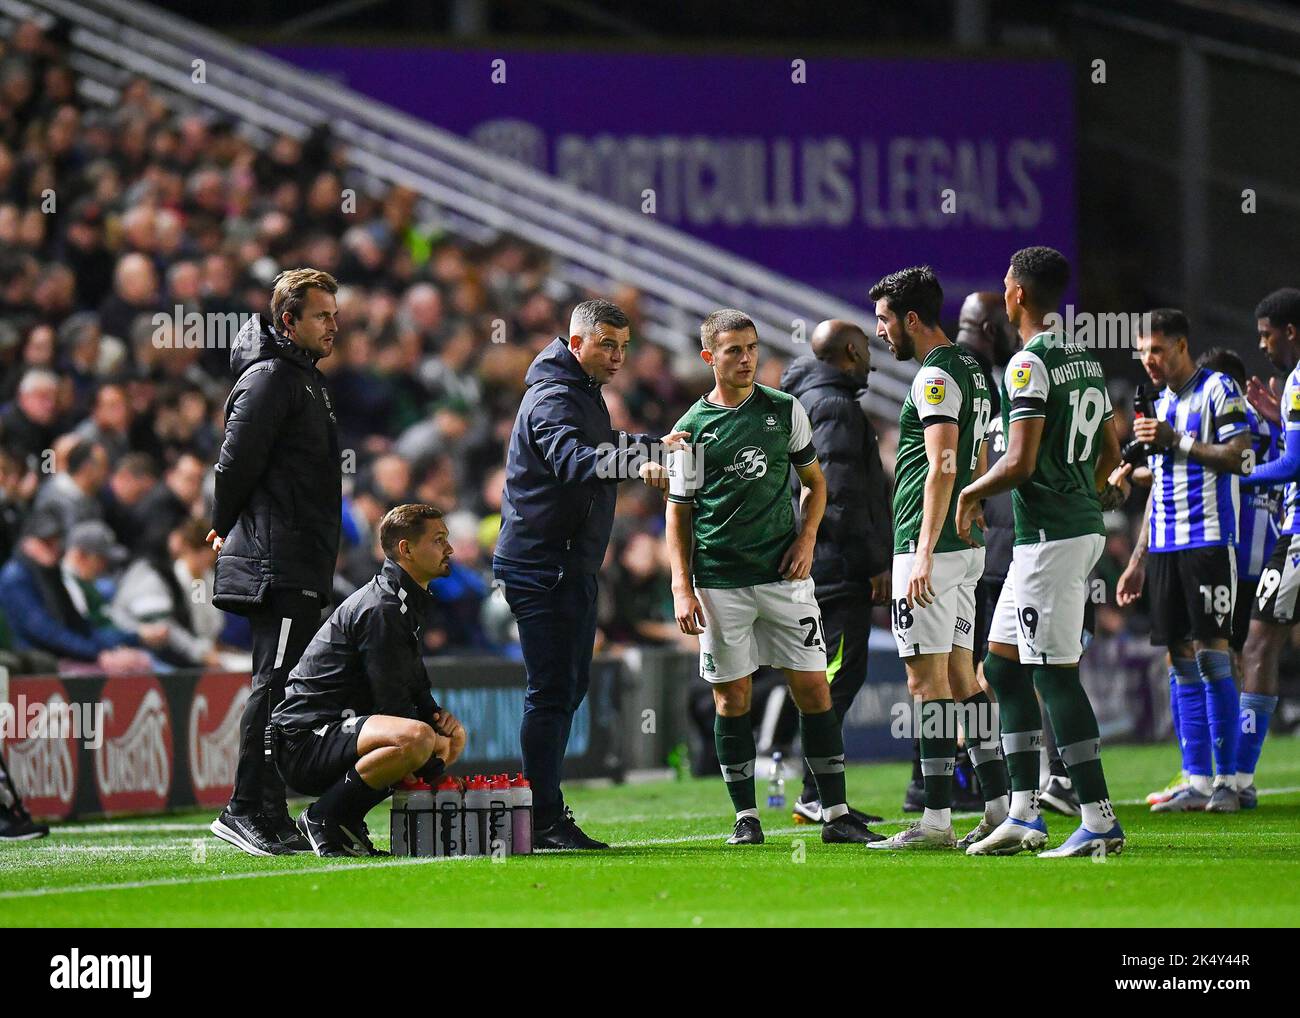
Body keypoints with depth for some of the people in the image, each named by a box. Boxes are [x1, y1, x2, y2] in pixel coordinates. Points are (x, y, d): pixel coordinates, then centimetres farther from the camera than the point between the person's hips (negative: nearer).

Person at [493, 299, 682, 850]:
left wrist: (652, 445, 23)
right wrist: (635, 465, -53)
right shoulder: (553, 397, -16)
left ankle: (544, 810, 22)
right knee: (552, 690, -12)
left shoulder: (582, 393, 17)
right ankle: (543, 820, -12)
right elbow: (572, 458, -37)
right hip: (542, 567, -11)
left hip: (570, 567, 11)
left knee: (569, 687, 15)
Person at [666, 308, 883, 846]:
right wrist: (682, 588, -5)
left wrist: (807, 538, 1)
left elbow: (814, 481, 17)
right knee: (732, 698, 1)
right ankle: (746, 817, 9)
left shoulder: (785, 410, 7)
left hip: (784, 574, 1)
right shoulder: (692, 428, 2)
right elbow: (678, 515, 4)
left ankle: (836, 813, 3)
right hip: (720, 584, -1)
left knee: (813, 689, -2)